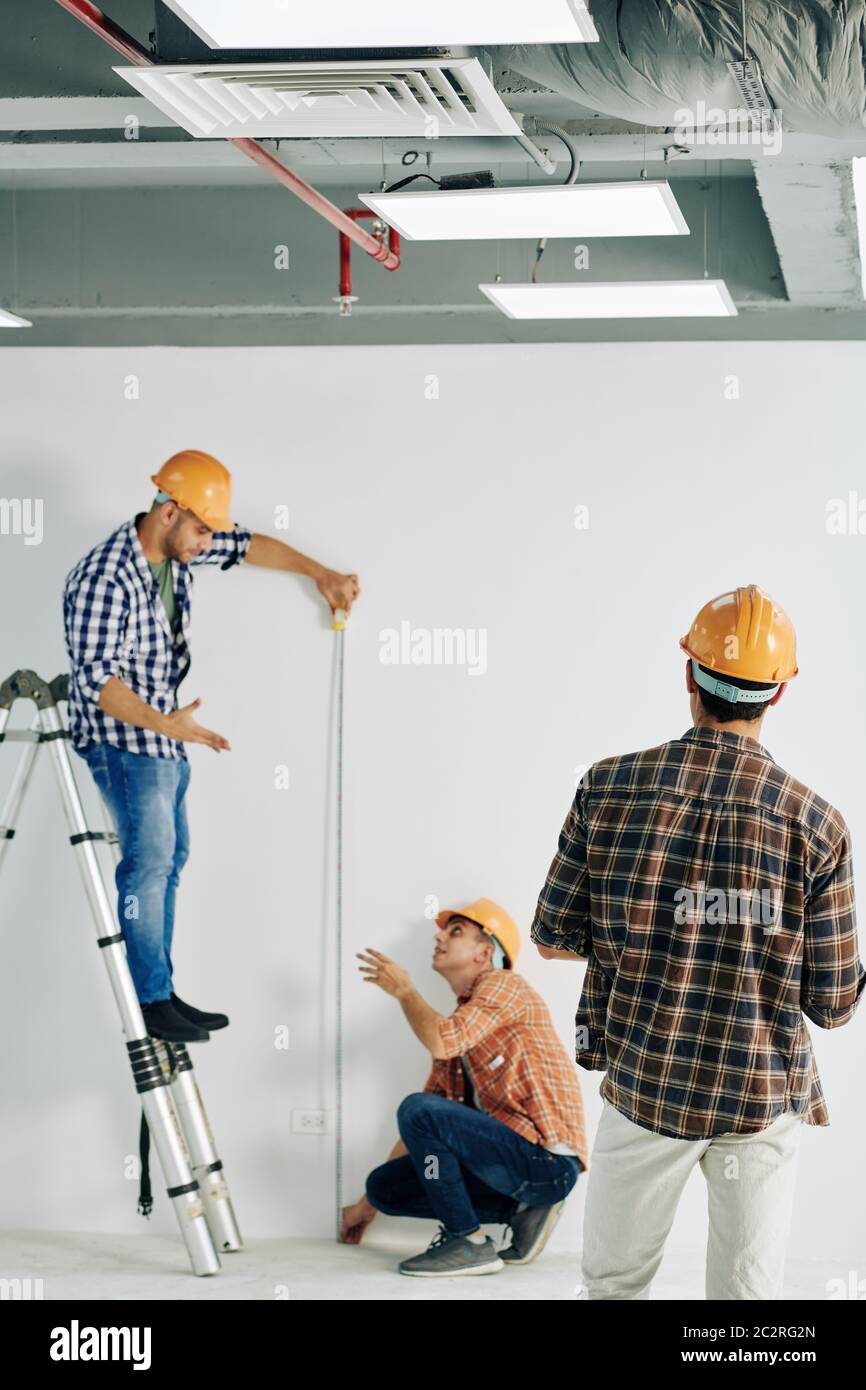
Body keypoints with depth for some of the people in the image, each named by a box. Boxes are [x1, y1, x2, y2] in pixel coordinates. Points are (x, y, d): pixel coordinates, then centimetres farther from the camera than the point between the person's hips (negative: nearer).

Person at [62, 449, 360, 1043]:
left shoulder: (180, 549, 1)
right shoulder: (104, 577, -25)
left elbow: (249, 546, 18)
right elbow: (96, 677, -28)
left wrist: (321, 573, 11)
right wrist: (166, 724, -36)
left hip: (164, 736, 9)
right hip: (123, 738, -9)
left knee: (169, 858, 10)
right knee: (149, 861, -8)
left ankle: (162, 994, 16)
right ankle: (152, 1002, -1)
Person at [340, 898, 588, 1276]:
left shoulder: (504, 985, -4)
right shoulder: (460, 1020, 20)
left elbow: (441, 1043, -24)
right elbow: (421, 1132, 23)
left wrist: (403, 990, -5)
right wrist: (368, 1204, 24)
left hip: (546, 1159, -9)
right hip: (512, 1156, 9)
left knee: (417, 1109, -22)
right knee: (384, 1184, 5)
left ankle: (467, 1242, -12)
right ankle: (521, 1208, 5)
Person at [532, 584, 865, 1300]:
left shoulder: (609, 787, -7)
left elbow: (552, 937, 0)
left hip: (644, 1085, 1)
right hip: (762, 1099, 0)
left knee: (615, 1281, 18)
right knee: (747, 1293, 9)